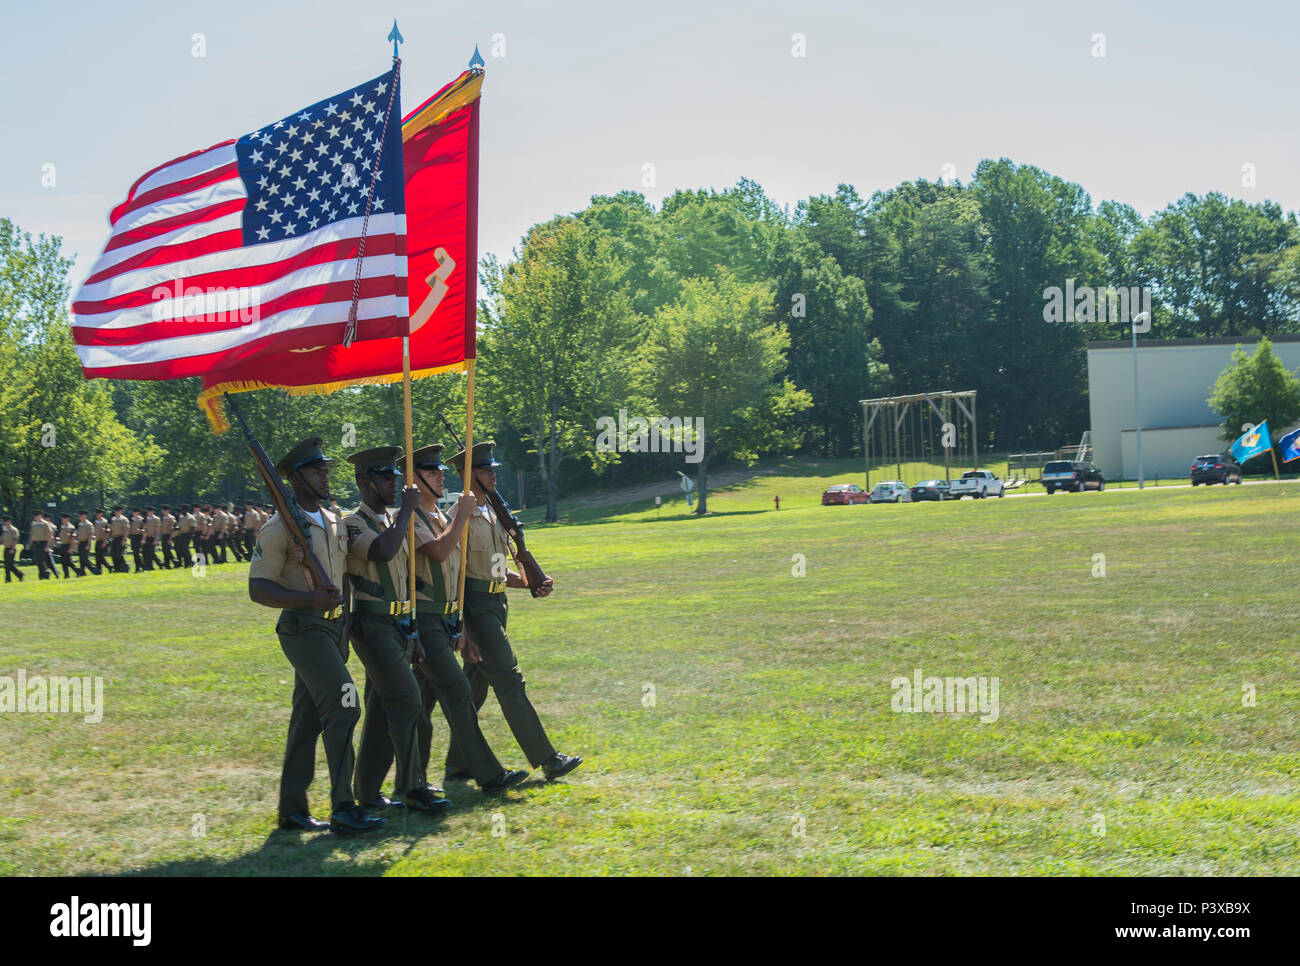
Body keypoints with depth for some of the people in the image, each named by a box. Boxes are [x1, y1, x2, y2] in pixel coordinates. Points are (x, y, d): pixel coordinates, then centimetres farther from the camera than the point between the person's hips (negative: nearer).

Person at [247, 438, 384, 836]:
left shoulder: (334, 523, 14)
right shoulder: (280, 528, -11)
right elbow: (258, 588, -14)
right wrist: (310, 599, -25)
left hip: (335, 627, 8)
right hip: (304, 629, -8)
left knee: (309, 718, 11)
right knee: (342, 708, -16)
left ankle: (292, 808, 17)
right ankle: (343, 809, -13)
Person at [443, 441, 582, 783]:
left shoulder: (492, 513, 17)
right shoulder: (461, 516, -11)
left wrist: (531, 584, 7)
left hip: (496, 602, 9)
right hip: (476, 604, -9)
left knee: (476, 684, 11)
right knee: (509, 681, -8)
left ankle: (457, 764, 18)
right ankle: (546, 759, -7)